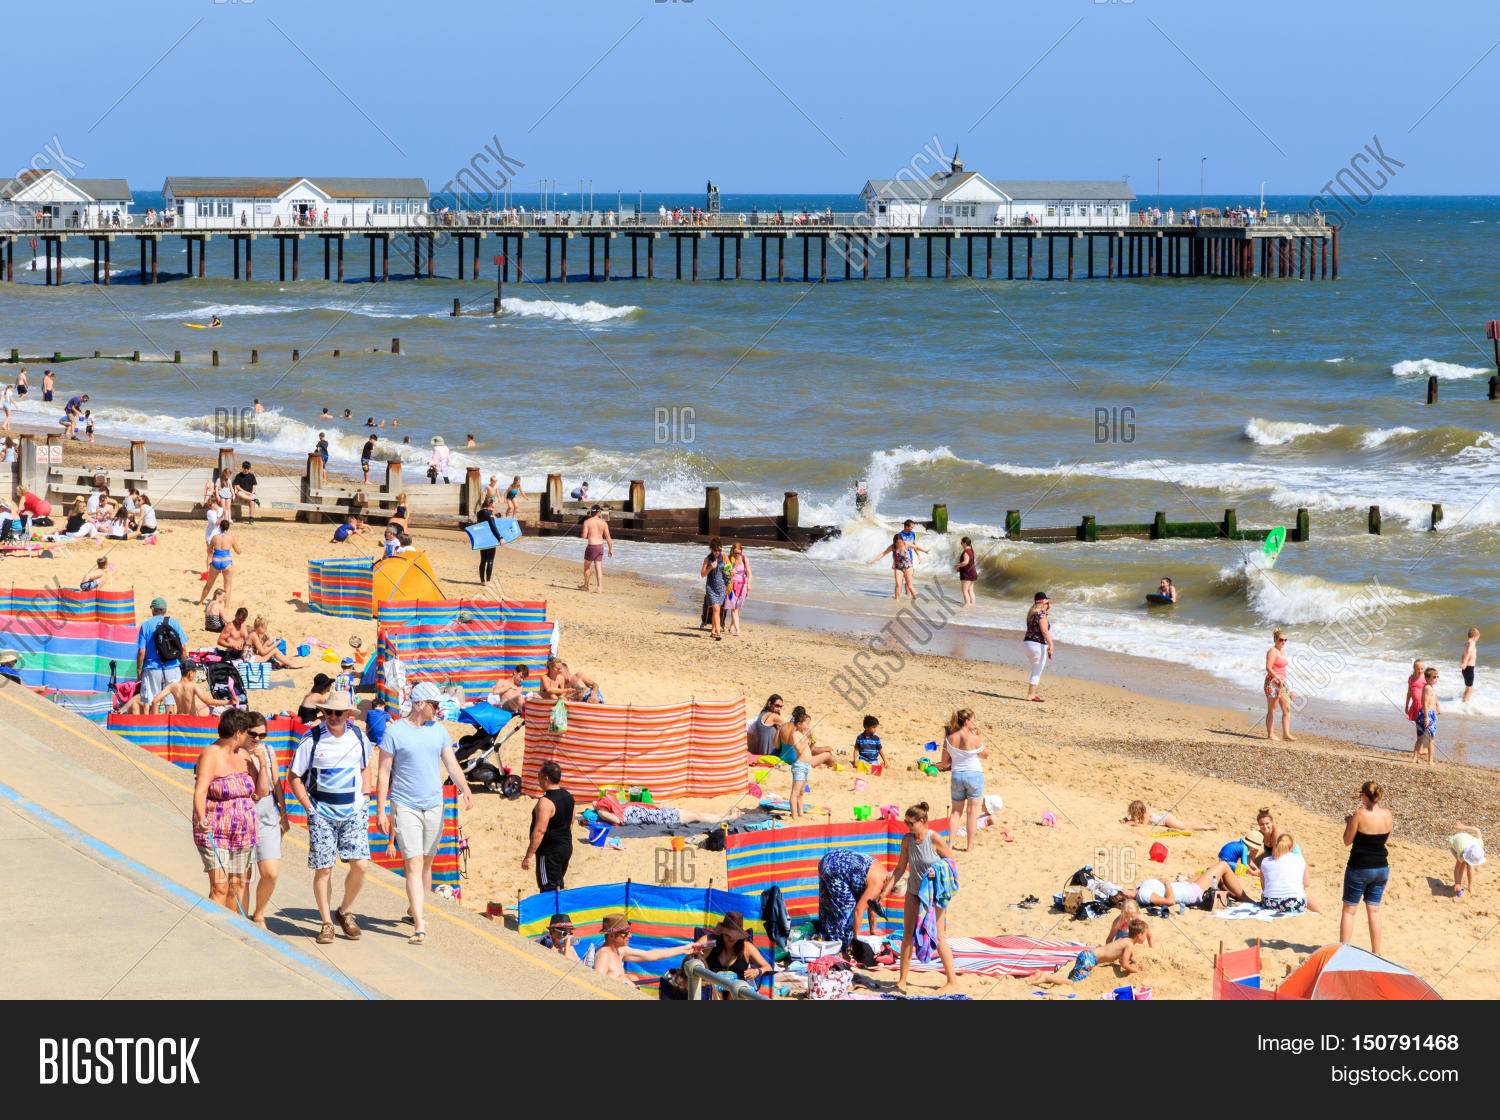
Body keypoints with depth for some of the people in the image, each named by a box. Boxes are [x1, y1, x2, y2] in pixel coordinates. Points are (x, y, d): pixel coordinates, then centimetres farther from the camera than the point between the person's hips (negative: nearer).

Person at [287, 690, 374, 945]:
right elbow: (294, 777, 0)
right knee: (323, 869, -2)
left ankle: (345, 912, 14)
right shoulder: (312, 740, -7)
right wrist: (310, 808, -5)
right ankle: (326, 923, 11)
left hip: (354, 812, 2)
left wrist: (365, 798, 9)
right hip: (322, 814, -2)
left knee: (360, 865, -8)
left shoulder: (358, 736, 3)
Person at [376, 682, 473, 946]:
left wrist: (465, 789, -13)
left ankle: (413, 909, 31)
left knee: (426, 864, 12)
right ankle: (419, 925, -17)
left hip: (433, 806, 5)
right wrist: (380, 811, -7)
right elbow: (384, 773, -3)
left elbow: (452, 765, 6)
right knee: (414, 865, -12)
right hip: (404, 806, -5)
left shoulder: (438, 730, 9)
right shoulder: (394, 731, -5)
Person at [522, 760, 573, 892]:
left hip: (550, 852, -9)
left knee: (550, 890, -5)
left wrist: (528, 856, -22)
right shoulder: (568, 796, 7)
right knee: (559, 886, 19)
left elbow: (540, 831, -25)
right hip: (566, 848, 9)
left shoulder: (546, 802, -21)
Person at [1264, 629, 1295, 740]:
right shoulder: (1272, 651, -11)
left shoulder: (1282, 652, 17)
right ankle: (1270, 734, 1)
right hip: (1272, 682, -9)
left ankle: (1286, 733, 6)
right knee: (1272, 709, -4)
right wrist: (1278, 679, -24)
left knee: (1287, 708, 4)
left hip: (1281, 683, 9)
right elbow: (1268, 668, -18)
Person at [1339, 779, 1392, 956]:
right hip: (1381, 867, 5)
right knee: (1374, 909, 14)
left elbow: (1347, 841, -9)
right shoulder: (1387, 814, -2)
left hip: (1359, 868, -5)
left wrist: (1348, 823, 7)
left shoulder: (1360, 814, -17)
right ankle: (1376, 952, 15)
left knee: (1349, 910, 6)